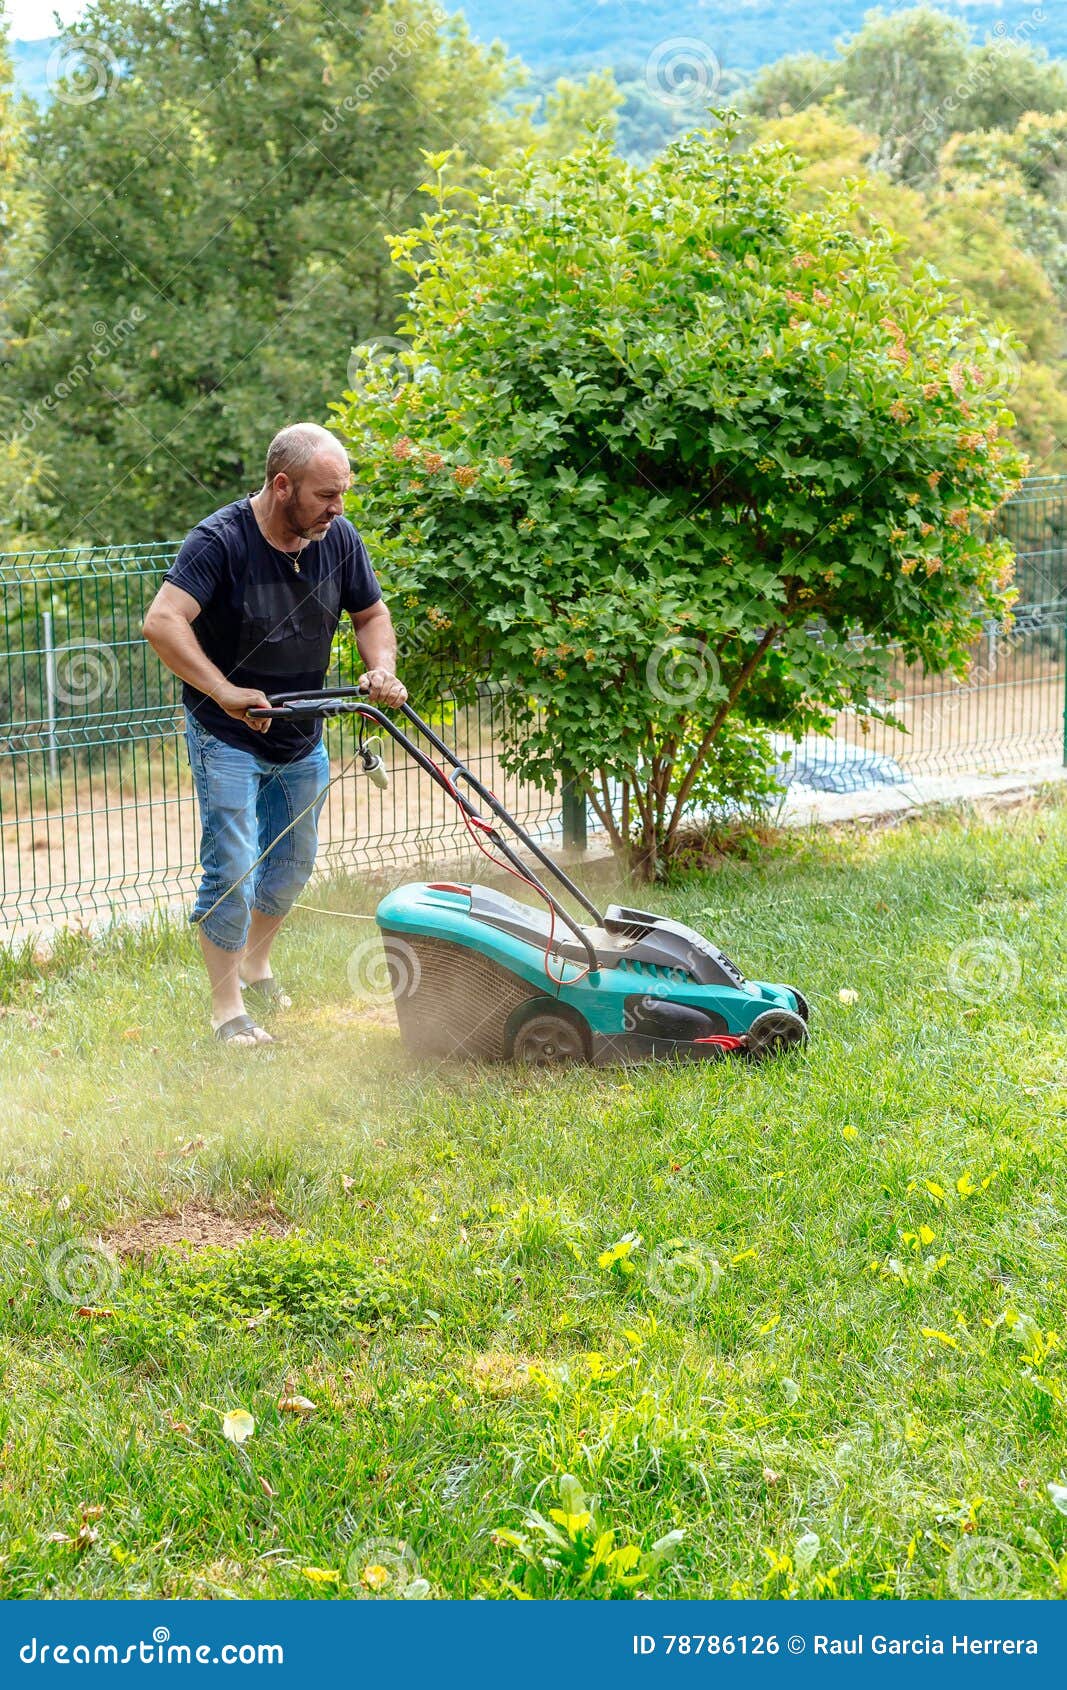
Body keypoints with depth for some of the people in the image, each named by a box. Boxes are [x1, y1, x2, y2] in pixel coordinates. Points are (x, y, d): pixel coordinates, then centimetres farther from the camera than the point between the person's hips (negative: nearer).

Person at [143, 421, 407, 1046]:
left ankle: (255, 964, 41)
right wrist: (225, 693, -41)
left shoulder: (338, 537, -6)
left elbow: (371, 614, 8)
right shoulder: (220, 540, -24)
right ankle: (228, 1007, 2)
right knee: (232, 868, -9)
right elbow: (162, 622, -34)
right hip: (228, 738, -6)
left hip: (302, 737, 6)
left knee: (294, 863, 18)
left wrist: (382, 668, -13)